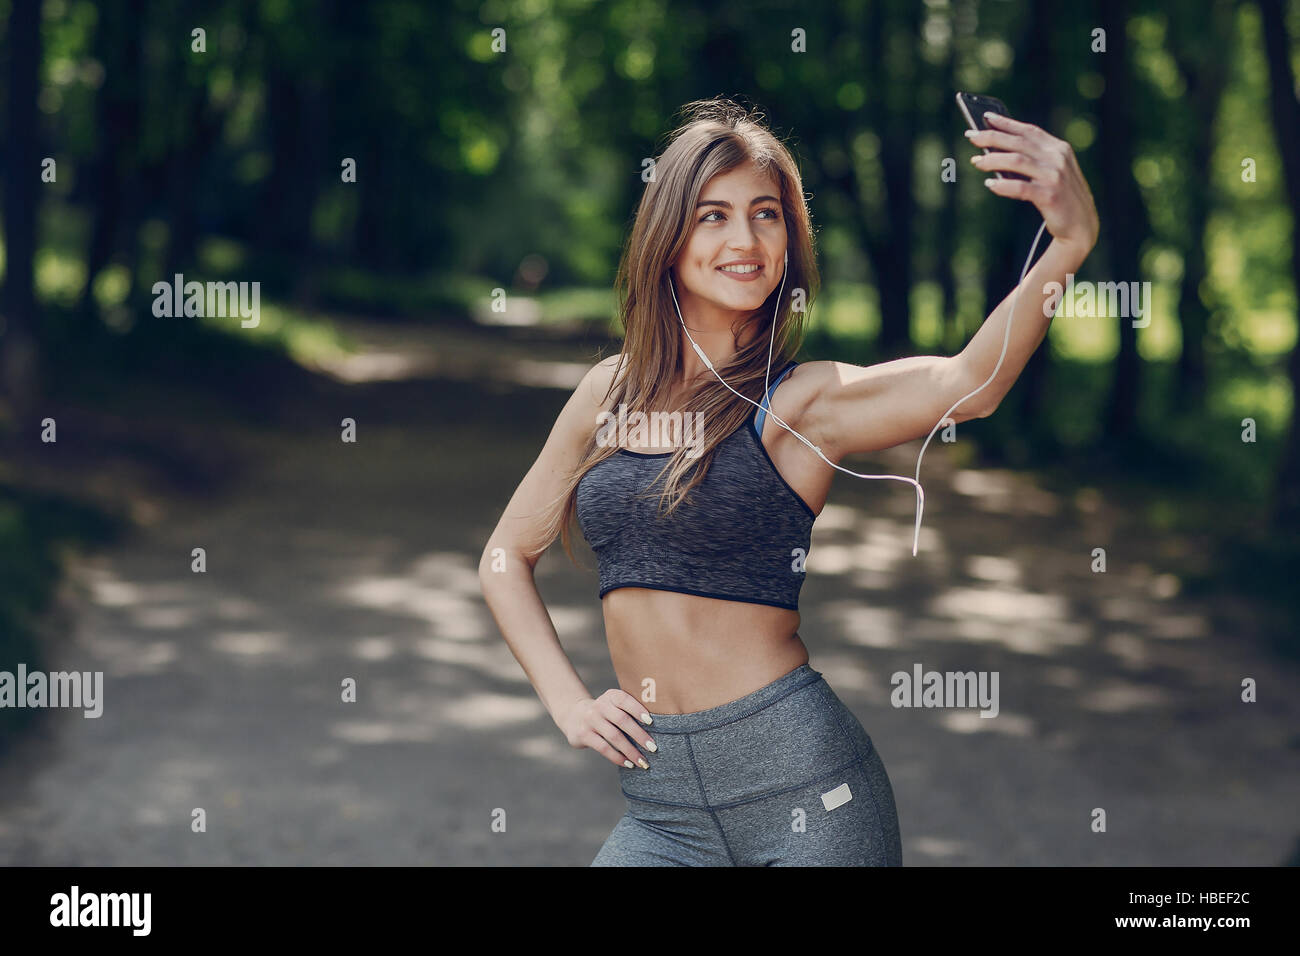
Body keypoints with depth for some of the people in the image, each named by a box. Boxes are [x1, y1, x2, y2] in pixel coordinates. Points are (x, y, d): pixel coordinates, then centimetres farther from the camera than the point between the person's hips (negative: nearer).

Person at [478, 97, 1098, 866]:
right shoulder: (613, 392, 7)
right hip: (663, 804, 4)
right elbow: (508, 555, 19)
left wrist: (1069, 244, -42)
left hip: (798, 777, -4)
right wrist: (568, 702, 6)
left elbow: (966, 386, -27)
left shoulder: (802, 402, -7)